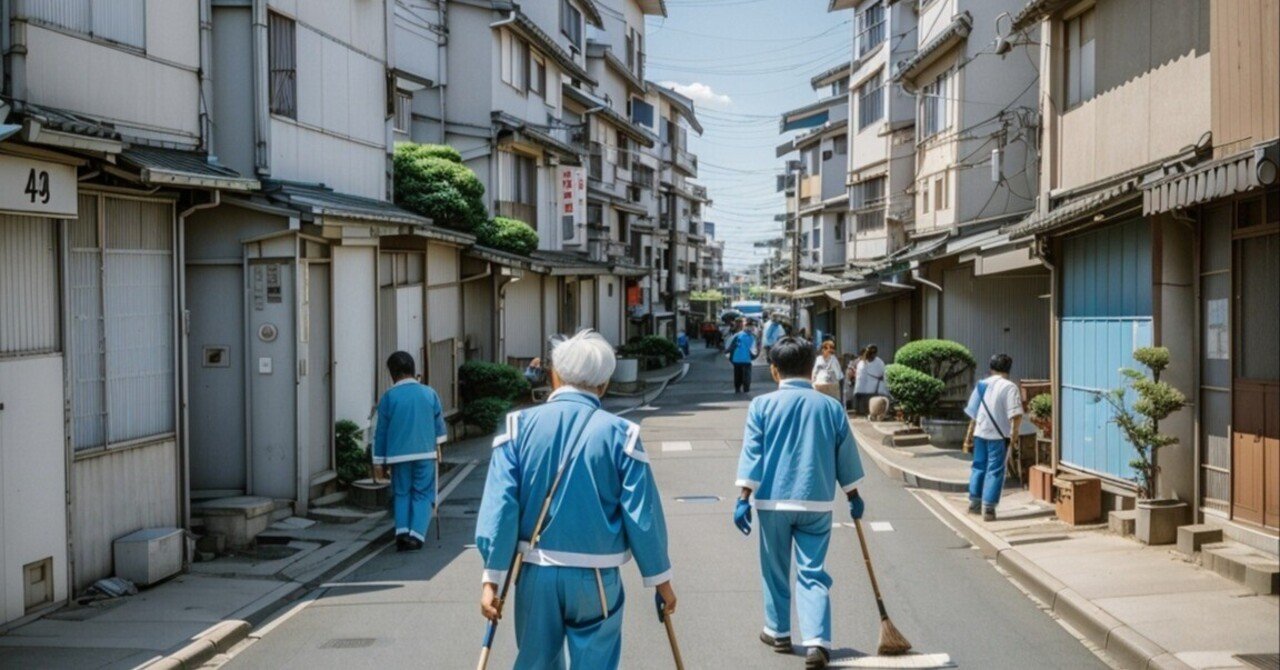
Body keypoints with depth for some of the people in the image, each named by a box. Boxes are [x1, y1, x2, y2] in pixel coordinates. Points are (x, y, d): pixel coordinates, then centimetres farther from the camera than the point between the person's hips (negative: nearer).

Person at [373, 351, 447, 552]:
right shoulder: (429, 393, 1)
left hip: (398, 455, -1)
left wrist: (379, 461, 7)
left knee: (401, 494, 12)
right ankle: (416, 535, -7)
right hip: (425, 453, 1)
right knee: (422, 495, 7)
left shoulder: (389, 396, -4)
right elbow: (440, 429, 10)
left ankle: (402, 532, -3)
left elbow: (381, 432, 0)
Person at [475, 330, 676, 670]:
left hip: (535, 575, 2)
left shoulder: (519, 426, -3)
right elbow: (643, 514, -5)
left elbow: (498, 505, -8)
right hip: (596, 578, -2)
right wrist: (660, 579, 6)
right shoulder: (619, 434, -8)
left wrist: (492, 578, -5)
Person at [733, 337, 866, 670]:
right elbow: (846, 457, 9)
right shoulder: (831, 407, 1)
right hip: (817, 503, 1)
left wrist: (744, 498, -4)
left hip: (773, 501, -1)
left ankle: (778, 632, 29)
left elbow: (751, 454, -7)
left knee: (775, 570, 16)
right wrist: (853, 495, 21)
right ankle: (817, 643, -10)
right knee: (813, 573, 3)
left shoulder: (762, 405, -4)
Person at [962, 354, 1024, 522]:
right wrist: (1015, 433, -10)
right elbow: (1016, 414, -19)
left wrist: (968, 437, 17)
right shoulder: (1009, 387, -7)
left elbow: (973, 413, 12)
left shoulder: (982, 384, 9)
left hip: (980, 432, 5)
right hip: (998, 435, -5)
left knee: (979, 466, 18)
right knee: (995, 470, 1)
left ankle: (974, 503, 28)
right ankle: (988, 508, -1)